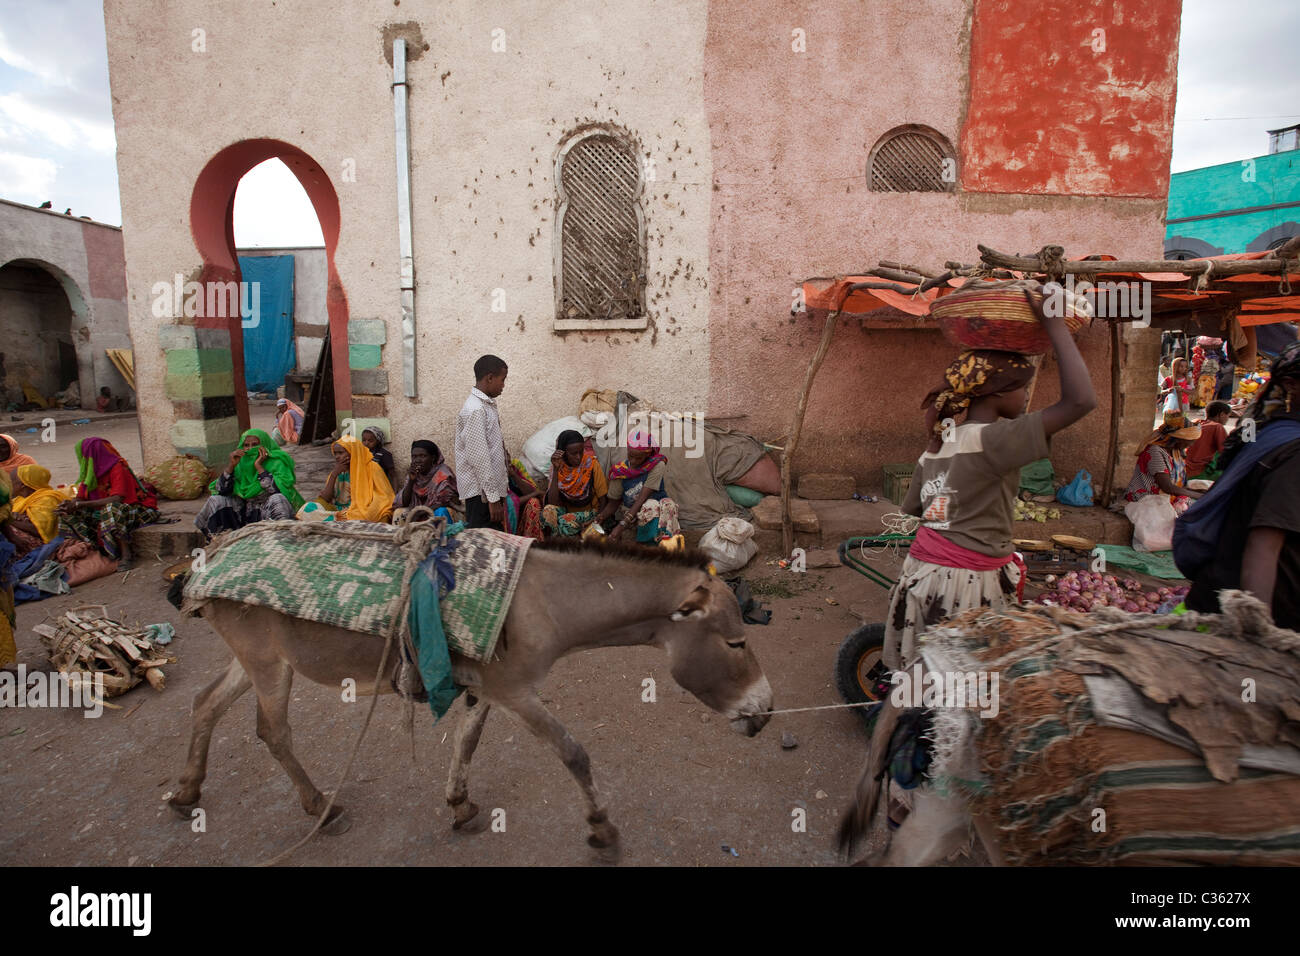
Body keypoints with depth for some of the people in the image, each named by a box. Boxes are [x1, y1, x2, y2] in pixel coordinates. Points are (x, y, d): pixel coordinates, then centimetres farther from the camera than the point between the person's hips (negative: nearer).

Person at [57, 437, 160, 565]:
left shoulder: (118, 468, -17)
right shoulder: (92, 471, 6)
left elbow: (116, 499, -28)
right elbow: (80, 498, 9)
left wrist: (80, 504, -25)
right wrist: (68, 504, -15)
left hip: (137, 510, -9)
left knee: (111, 509, -38)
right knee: (71, 514, -3)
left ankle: (126, 554, -33)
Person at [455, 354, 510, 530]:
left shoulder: (487, 405, 15)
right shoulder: (475, 410, -16)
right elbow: (478, 457, -21)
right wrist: (493, 498, -20)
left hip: (492, 489, 10)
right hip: (481, 492, -10)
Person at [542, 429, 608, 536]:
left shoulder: (592, 464, -14)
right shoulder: (558, 466, -8)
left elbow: (603, 499, -7)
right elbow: (552, 502, -19)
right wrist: (555, 469, -24)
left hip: (589, 511, -3)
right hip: (566, 509, 3)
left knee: (564, 522, -32)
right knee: (548, 511, -28)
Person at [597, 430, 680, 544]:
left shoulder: (657, 466, -14)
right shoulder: (620, 472, -1)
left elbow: (642, 499, -21)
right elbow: (613, 503, 7)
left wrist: (622, 525, -27)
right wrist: (600, 519, -15)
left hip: (659, 509, -1)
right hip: (632, 512, 1)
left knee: (668, 504, -36)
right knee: (650, 506, -34)